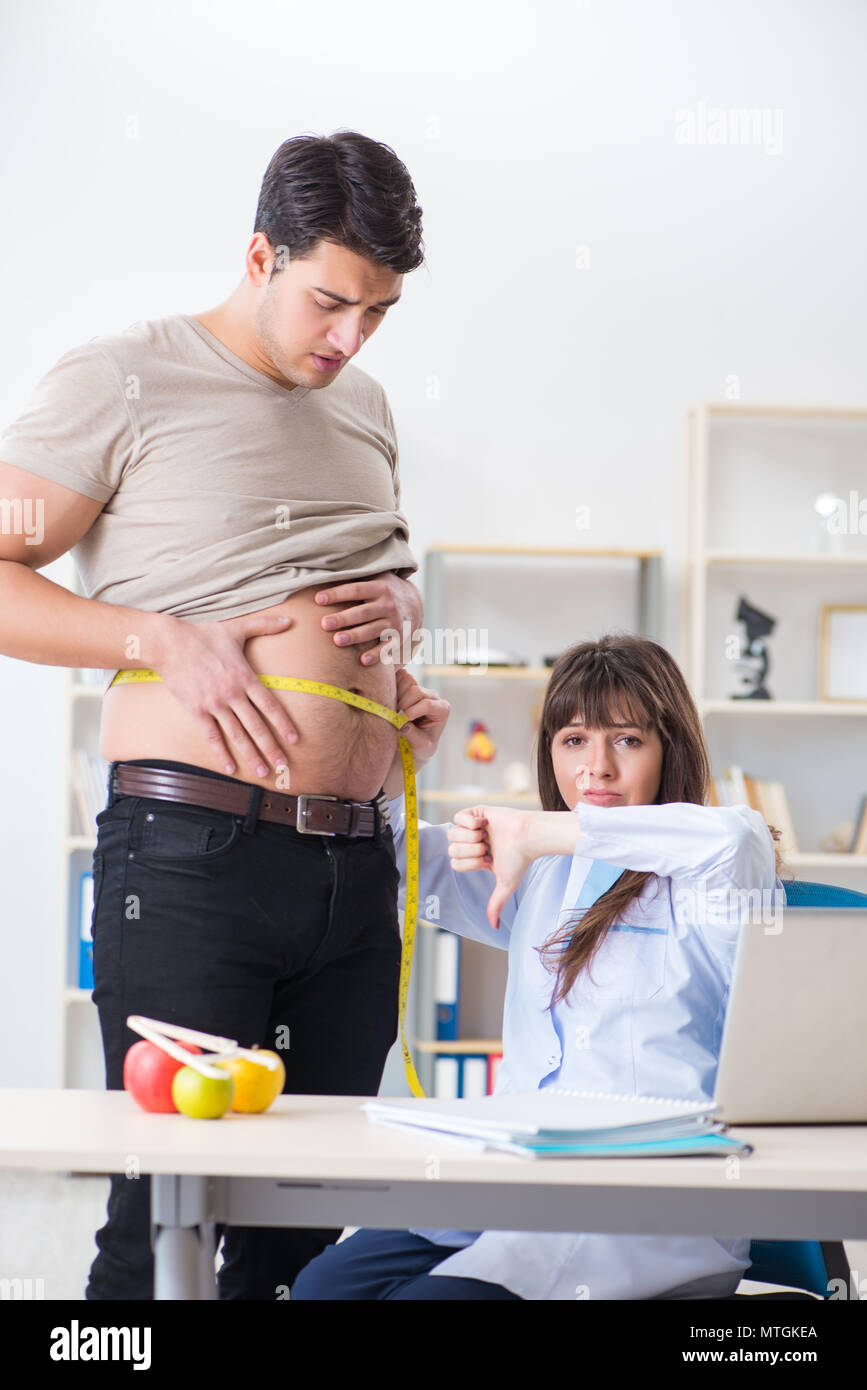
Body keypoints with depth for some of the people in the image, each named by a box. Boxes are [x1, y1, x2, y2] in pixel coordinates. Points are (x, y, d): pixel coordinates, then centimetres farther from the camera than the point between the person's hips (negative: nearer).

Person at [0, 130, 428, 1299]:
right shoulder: (122, 382, -1)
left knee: (311, 1215, 10)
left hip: (358, 863, 6)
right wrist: (168, 640, -15)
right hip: (195, 852, -6)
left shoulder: (365, 404, 19)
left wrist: (398, 605, 7)